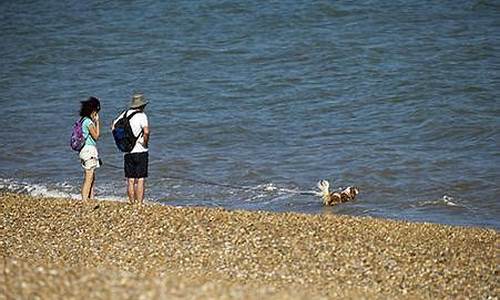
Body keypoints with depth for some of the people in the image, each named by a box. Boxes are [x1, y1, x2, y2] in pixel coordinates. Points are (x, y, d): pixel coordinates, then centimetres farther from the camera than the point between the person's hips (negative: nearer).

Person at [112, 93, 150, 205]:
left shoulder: (125, 114, 6)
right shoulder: (141, 116, -12)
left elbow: (113, 127, 12)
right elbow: (146, 131, -26)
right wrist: (145, 143, -10)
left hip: (127, 151, 5)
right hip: (140, 151, -5)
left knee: (130, 180, 11)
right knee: (140, 180, -2)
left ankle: (132, 203, 15)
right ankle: (139, 203, -5)